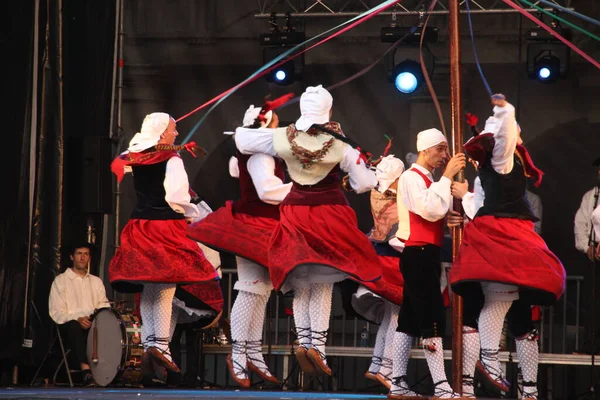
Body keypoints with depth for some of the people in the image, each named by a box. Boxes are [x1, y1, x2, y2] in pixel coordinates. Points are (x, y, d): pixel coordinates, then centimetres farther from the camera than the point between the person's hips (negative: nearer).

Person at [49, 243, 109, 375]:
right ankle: (85, 368, -54)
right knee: (75, 327, -40)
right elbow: (56, 312, -2)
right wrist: (78, 319, -20)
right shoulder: (60, 280, 8)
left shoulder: (96, 281, 24)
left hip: (93, 323, 4)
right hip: (69, 324, -4)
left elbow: (104, 305, 14)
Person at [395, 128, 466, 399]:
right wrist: (447, 176, -19)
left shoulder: (427, 180, 21)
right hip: (418, 254, -10)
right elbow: (431, 210, -24)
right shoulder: (412, 177, -10)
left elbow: (436, 214, 21)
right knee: (433, 319, -13)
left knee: (410, 320, 8)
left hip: (425, 255, 10)